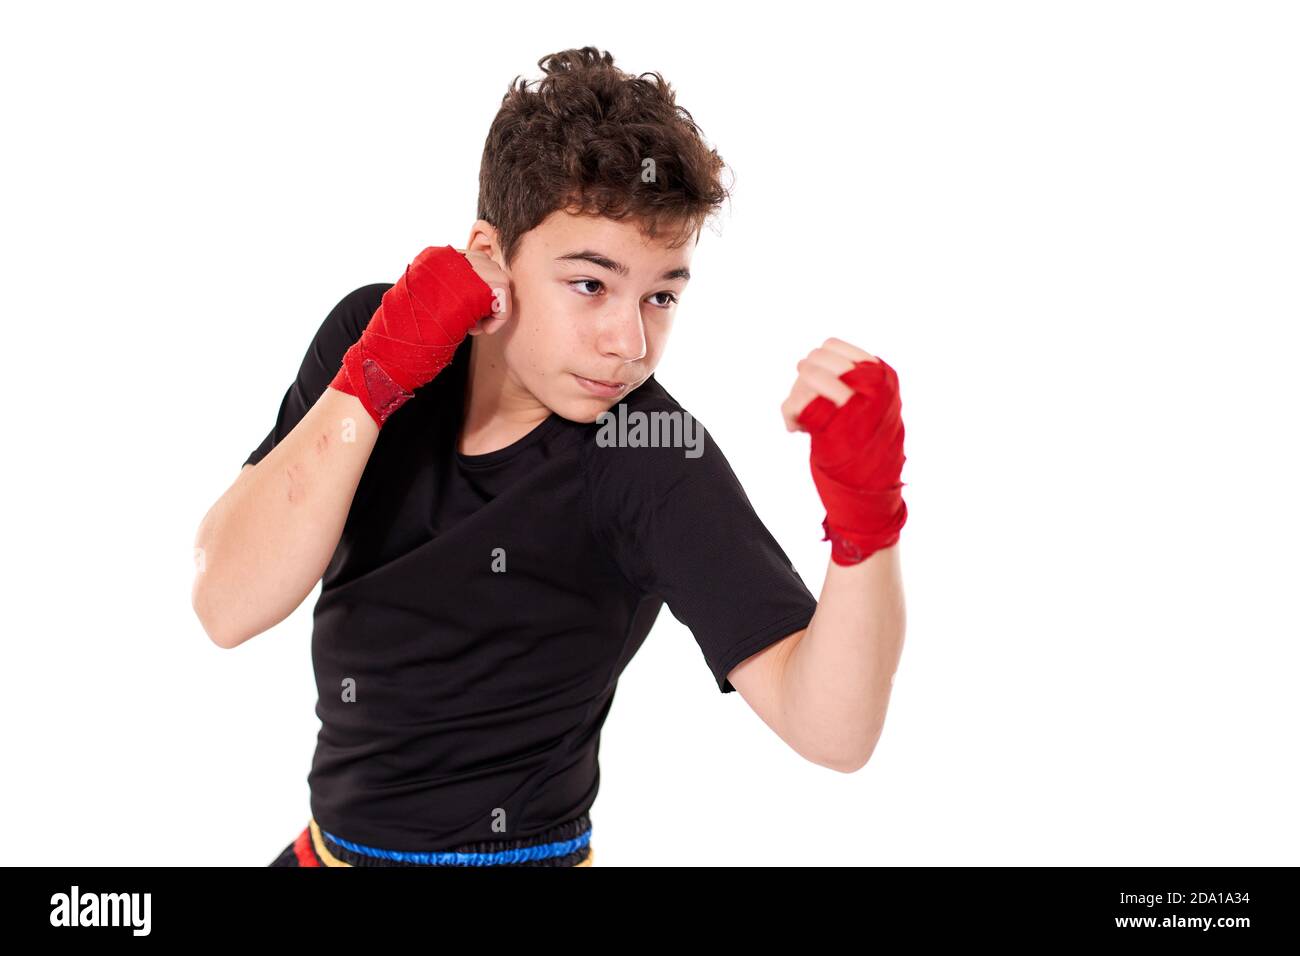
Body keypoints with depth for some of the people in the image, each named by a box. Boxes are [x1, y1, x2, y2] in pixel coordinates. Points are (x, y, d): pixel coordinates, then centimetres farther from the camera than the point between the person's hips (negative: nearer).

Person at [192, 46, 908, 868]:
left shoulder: (656, 458, -23)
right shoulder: (371, 337, -12)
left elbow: (831, 731, -29)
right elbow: (228, 609, -20)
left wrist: (867, 522, -45)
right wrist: (372, 378, -28)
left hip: (515, 852, -4)